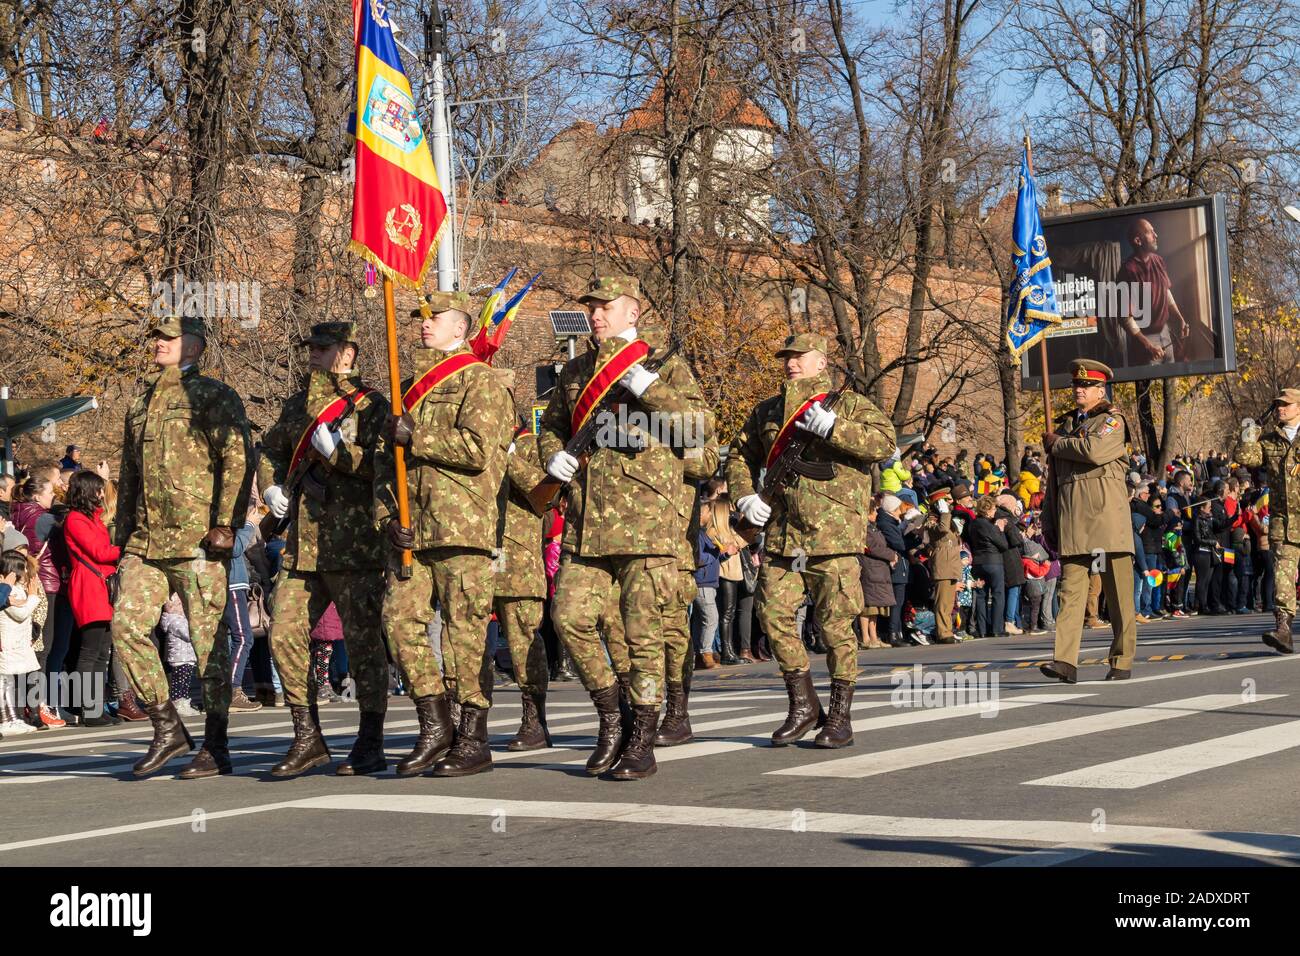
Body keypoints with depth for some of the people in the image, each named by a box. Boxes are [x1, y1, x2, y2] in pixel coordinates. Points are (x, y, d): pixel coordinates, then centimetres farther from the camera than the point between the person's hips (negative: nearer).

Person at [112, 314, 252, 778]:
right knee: (126, 624, -5)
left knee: (208, 640, -2)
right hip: (146, 541, 7)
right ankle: (167, 728, 6)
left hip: (197, 538, -7)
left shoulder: (214, 397, -1)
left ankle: (216, 749, 5)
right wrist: (123, 536, 21)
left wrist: (226, 524, -20)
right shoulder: (141, 403, 21)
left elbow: (237, 461, -11)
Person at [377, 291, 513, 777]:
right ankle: (435, 728, 11)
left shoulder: (480, 381, -1)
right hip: (410, 530, 7)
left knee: (465, 630, -4)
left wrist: (414, 437, -11)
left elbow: (478, 448, -17)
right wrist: (387, 516, 5)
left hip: (462, 527, -7)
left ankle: (474, 740, 4)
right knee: (400, 619, 1)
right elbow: (385, 458, 20)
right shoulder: (411, 387, 22)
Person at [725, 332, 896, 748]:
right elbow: (740, 456, 26)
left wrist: (832, 428, -20)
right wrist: (745, 497, 8)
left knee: (835, 624, -3)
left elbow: (886, 441, -11)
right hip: (780, 534, 5)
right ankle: (803, 705, 14)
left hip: (833, 536, -5)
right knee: (774, 615, 0)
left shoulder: (848, 404, 4)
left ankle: (840, 715, 8)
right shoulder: (766, 411, 18)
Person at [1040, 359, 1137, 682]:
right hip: (1071, 513, 5)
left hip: (1105, 511, -5)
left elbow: (1094, 450, -18)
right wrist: (1050, 521, 18)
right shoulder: (1064, 424, 23)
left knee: (1118, 591, 0)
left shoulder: (1112, 421, 4)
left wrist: (1057, 444, -2)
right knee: (1071, 587, -6)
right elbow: (1054, 478, 23)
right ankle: (1066, 661, -14)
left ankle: (1122, 661, 7)